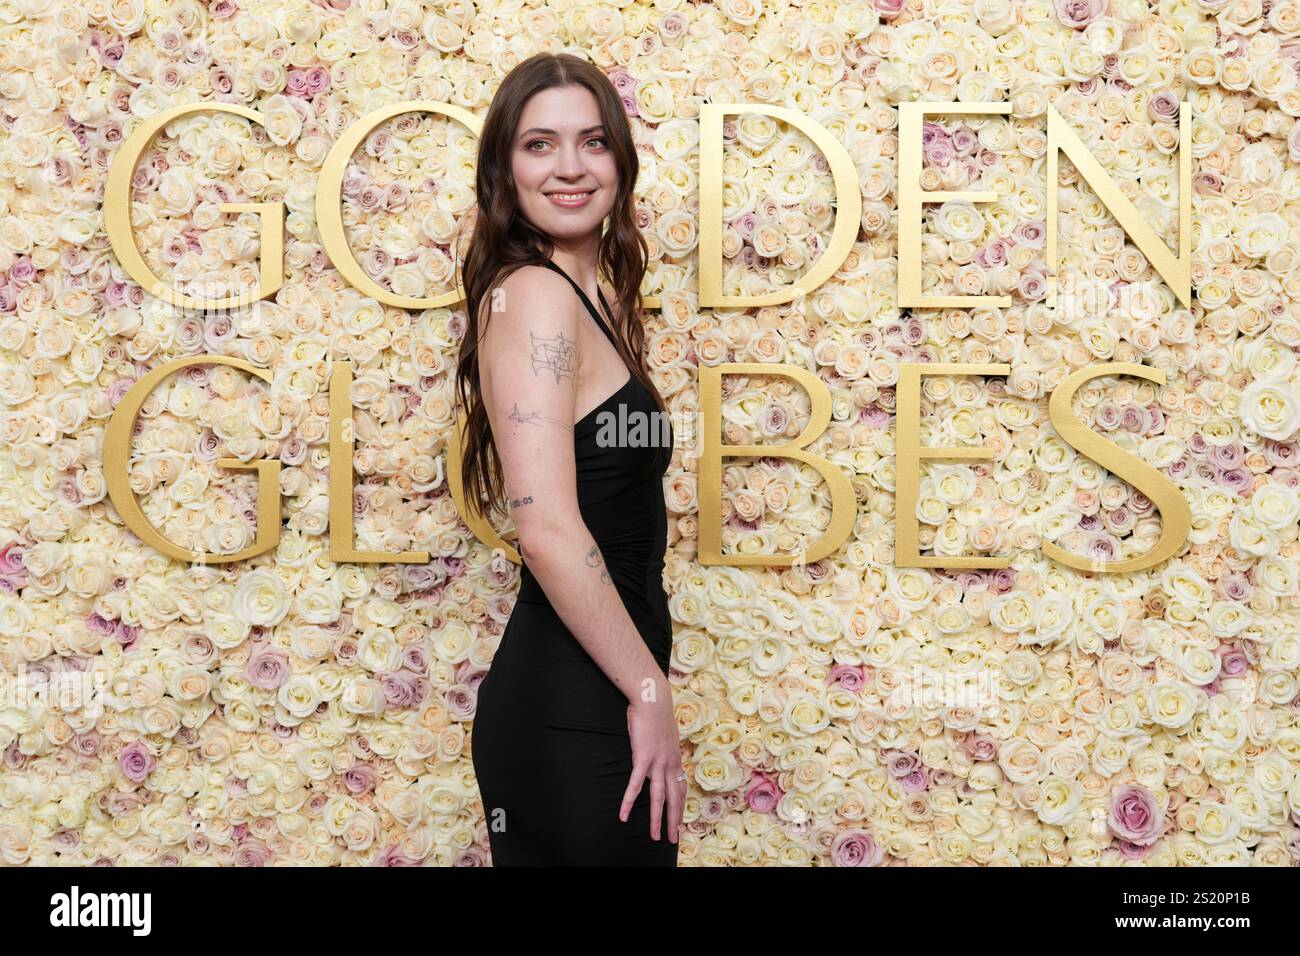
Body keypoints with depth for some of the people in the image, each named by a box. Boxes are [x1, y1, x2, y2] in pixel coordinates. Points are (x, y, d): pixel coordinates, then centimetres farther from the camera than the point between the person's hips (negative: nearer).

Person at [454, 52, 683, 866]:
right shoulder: (534, 294, -14)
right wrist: (652, 693, -17)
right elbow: (549, 527, -23)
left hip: (583, 705, 9)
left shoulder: (588, 296, 14)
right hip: (568, 715, -9)